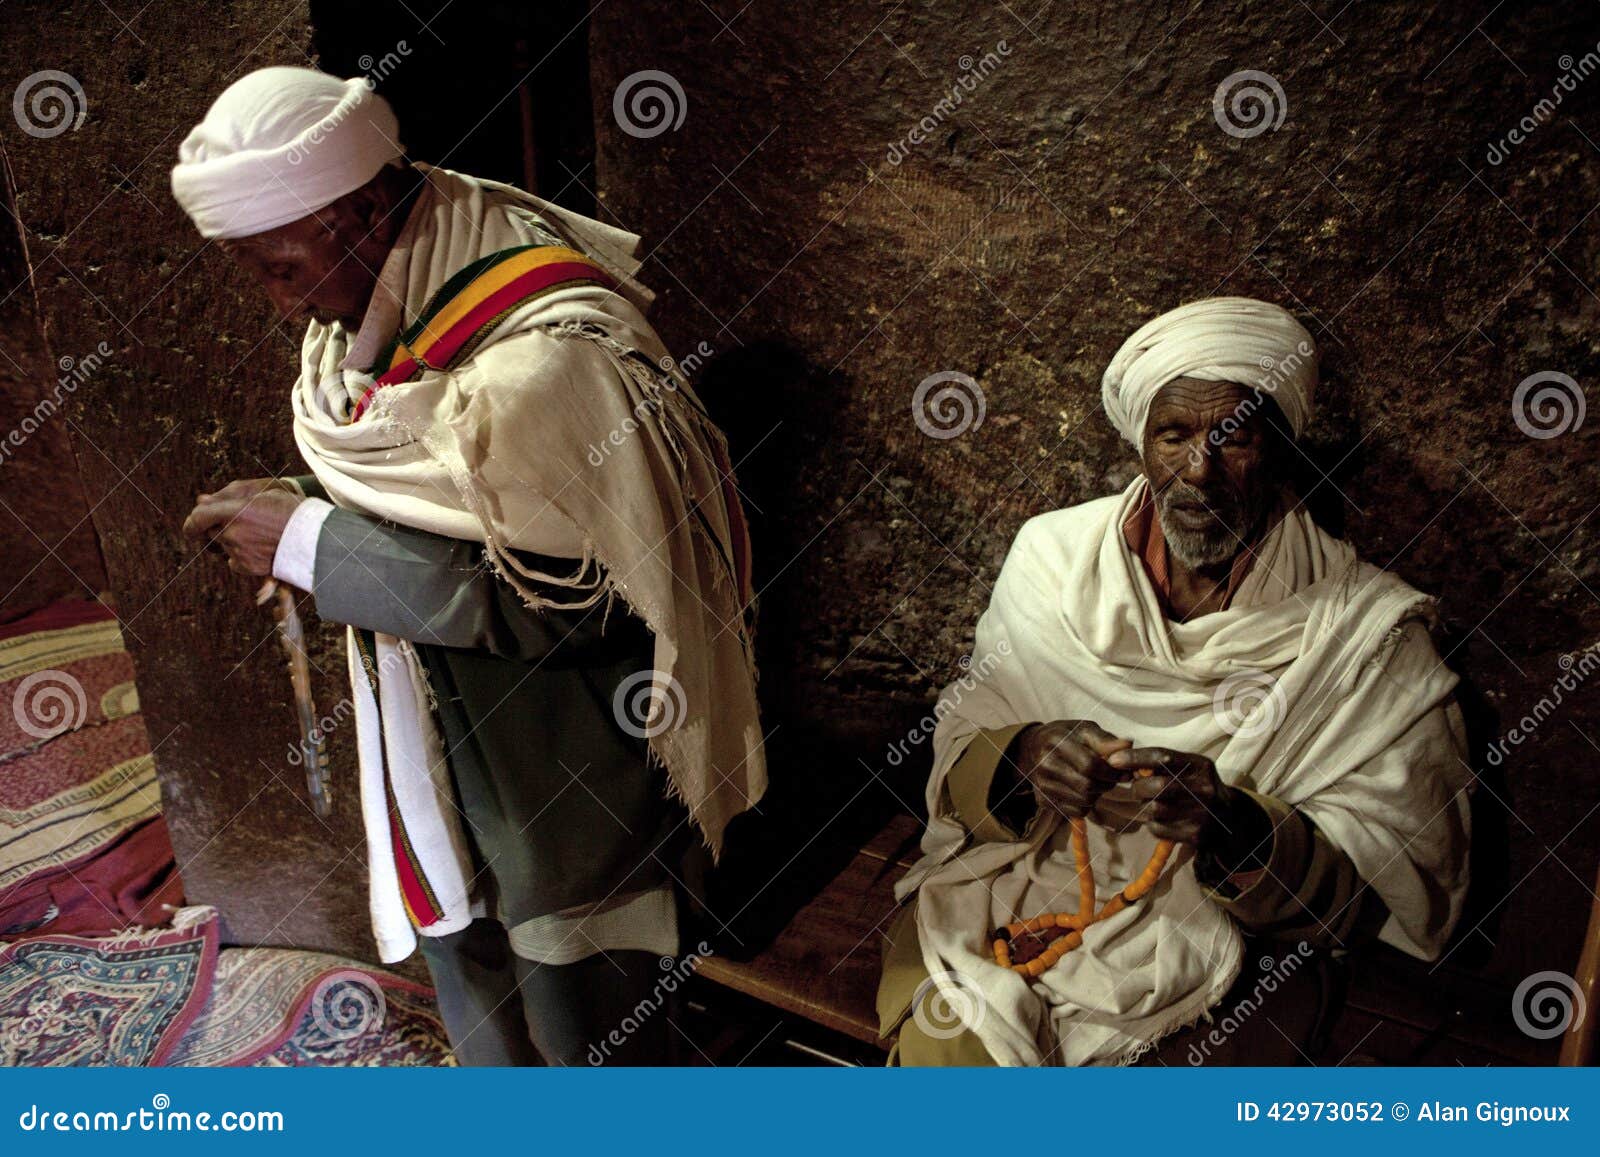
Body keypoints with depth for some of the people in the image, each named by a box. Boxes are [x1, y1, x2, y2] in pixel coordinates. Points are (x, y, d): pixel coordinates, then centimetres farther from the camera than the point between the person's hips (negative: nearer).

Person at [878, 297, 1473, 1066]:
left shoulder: (1368, 631, -5)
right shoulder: (1054, 557, 2)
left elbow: (1409, 883, -6)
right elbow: (955, 756, 3)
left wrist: (1237, 828, -25)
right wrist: (1022, 761, -21)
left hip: (1230, 950, -1)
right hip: (1014, 904, 2)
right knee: (939, 1049, -22)